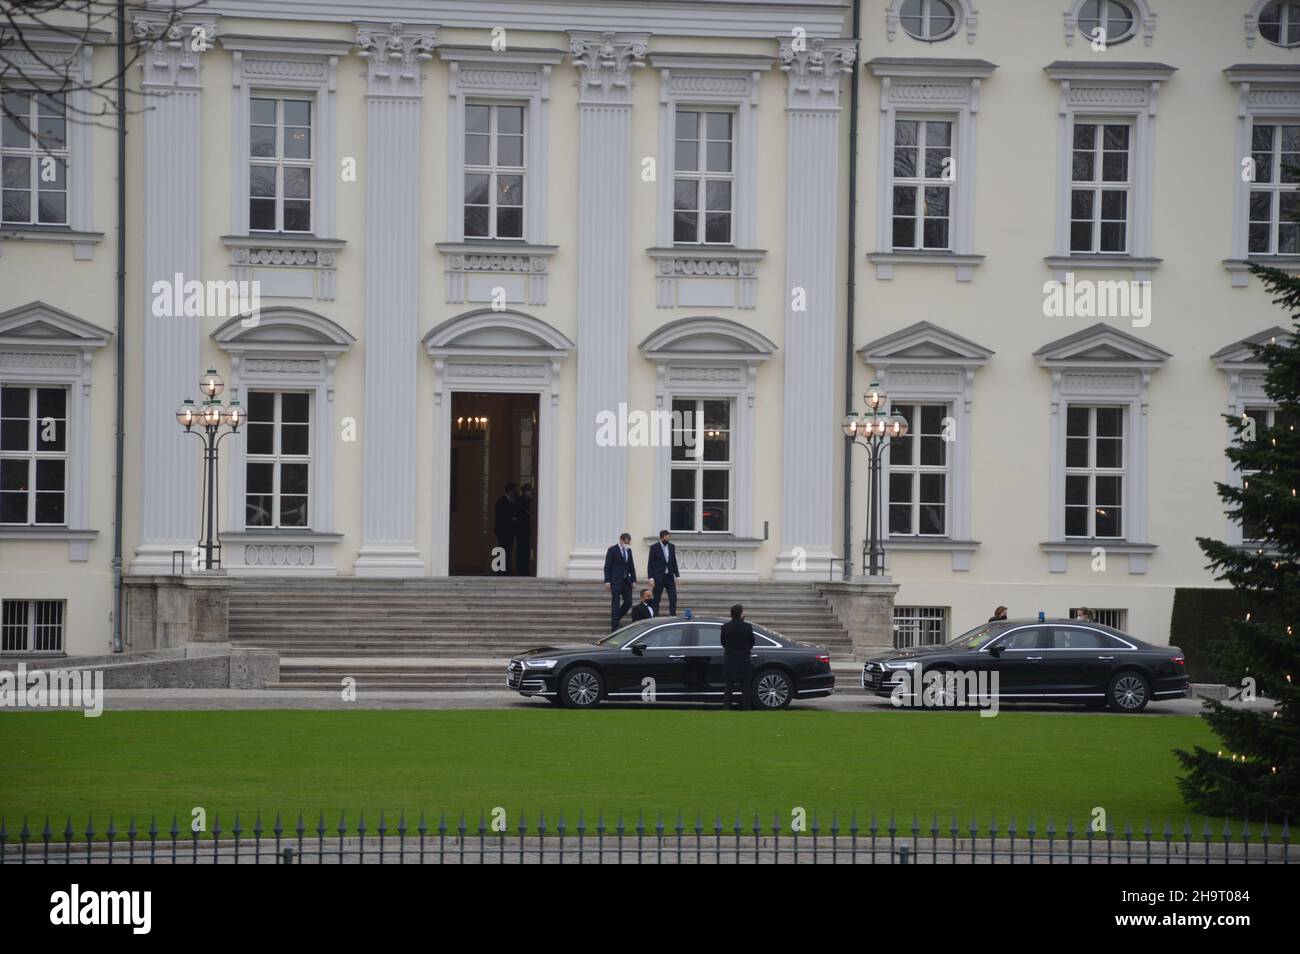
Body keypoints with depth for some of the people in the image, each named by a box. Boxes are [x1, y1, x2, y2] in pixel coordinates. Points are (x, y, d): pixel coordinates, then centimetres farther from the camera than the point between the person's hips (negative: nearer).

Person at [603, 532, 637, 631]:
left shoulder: (628, 550, 11)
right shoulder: (612, 550, -7)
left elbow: (631, 566, 15)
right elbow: (607, 566, -9)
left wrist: (634, 580, 9)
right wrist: (607, 581, -14)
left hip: (627, 581, 6)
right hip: (616, 581, -6)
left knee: (628, 603, 5)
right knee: (615, 604, -3)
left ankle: (616, 620, 24)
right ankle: (614, 626, 1)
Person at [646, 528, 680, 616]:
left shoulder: (672, 546, 8)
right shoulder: (654, 547, -6)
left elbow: (674, 562, 14)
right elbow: (650, 563, -5)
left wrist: (677, 575, 9)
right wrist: (651, 578, -11)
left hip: (670, 576, 4)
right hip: (658, 577, -4)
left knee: (673, 598, -3)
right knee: (656, 599, 2)